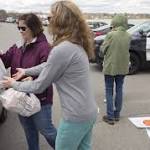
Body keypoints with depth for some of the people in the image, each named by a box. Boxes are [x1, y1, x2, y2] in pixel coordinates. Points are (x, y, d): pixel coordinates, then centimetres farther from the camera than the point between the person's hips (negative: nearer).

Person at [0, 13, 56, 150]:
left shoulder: (44, 47, -19)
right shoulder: (18, 46, 5)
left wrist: (33, 79, -37)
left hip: (39, 98, -7)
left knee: (45, 130, 9)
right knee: (28, 130, 22)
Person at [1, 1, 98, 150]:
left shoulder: (62, 50, -24)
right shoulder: (77, 45, 6)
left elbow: (39, 86, -13)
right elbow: (49, 66, 21)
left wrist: (14, 84, 3)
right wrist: (26, 71, 22)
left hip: (76, 116, -8)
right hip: (89, 111, 9)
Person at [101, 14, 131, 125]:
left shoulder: (111, 35, -18)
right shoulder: (128, 36, -3)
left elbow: (103, 49, -8)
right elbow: (126, 49, 7)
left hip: (110, 67, -4)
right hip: (123, 67, 5)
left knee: (109, 91, 6)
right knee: (119, 90, 16)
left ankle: (110, 117, 7)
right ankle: (117, 114, 25)